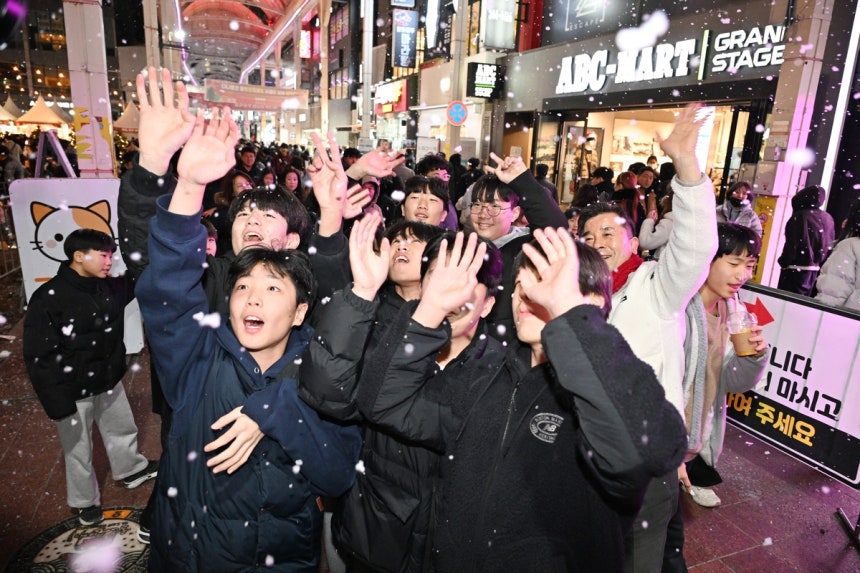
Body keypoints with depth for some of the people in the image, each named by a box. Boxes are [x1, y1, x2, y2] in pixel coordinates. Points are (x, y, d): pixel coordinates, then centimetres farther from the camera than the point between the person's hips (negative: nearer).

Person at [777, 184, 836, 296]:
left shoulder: (800, 216, -13)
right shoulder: (828, 218, 7)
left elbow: (792, 244, -15)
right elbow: (829, 246, 9)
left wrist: (783, 262, -3)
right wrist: (818, 262, 16)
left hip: (796, 269, -7)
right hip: (815, 269, 7)